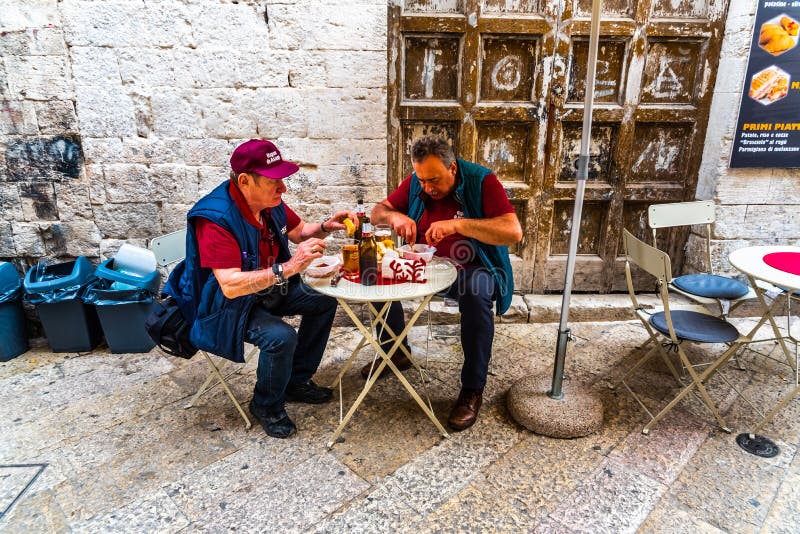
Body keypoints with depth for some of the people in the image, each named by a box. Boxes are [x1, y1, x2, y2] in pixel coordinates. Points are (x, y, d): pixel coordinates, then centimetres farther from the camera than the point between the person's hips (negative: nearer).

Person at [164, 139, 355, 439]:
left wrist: (326, 227, -10)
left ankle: (297, 381, 18)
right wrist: (289, 267, -44)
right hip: (226, 305, -8)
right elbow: (231, 286, -39)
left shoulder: (270, 201, -8)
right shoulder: (215, 219, -31)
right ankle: (266, 406, 2)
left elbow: (299, 231, 11)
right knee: (281, 337, -30)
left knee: (323, 301, 4)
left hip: (269, 288, 8)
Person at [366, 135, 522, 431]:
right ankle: (396, 351, 8)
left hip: (473, 268, -5)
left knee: (476, 294, -37)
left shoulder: (482, 181, -16)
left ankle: (472, 390, -20)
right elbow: (377, 211, 5)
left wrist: (457, 224, -36)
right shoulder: (415, 183, 0)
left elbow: (514, 232, -27)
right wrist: (395, 216, -20)